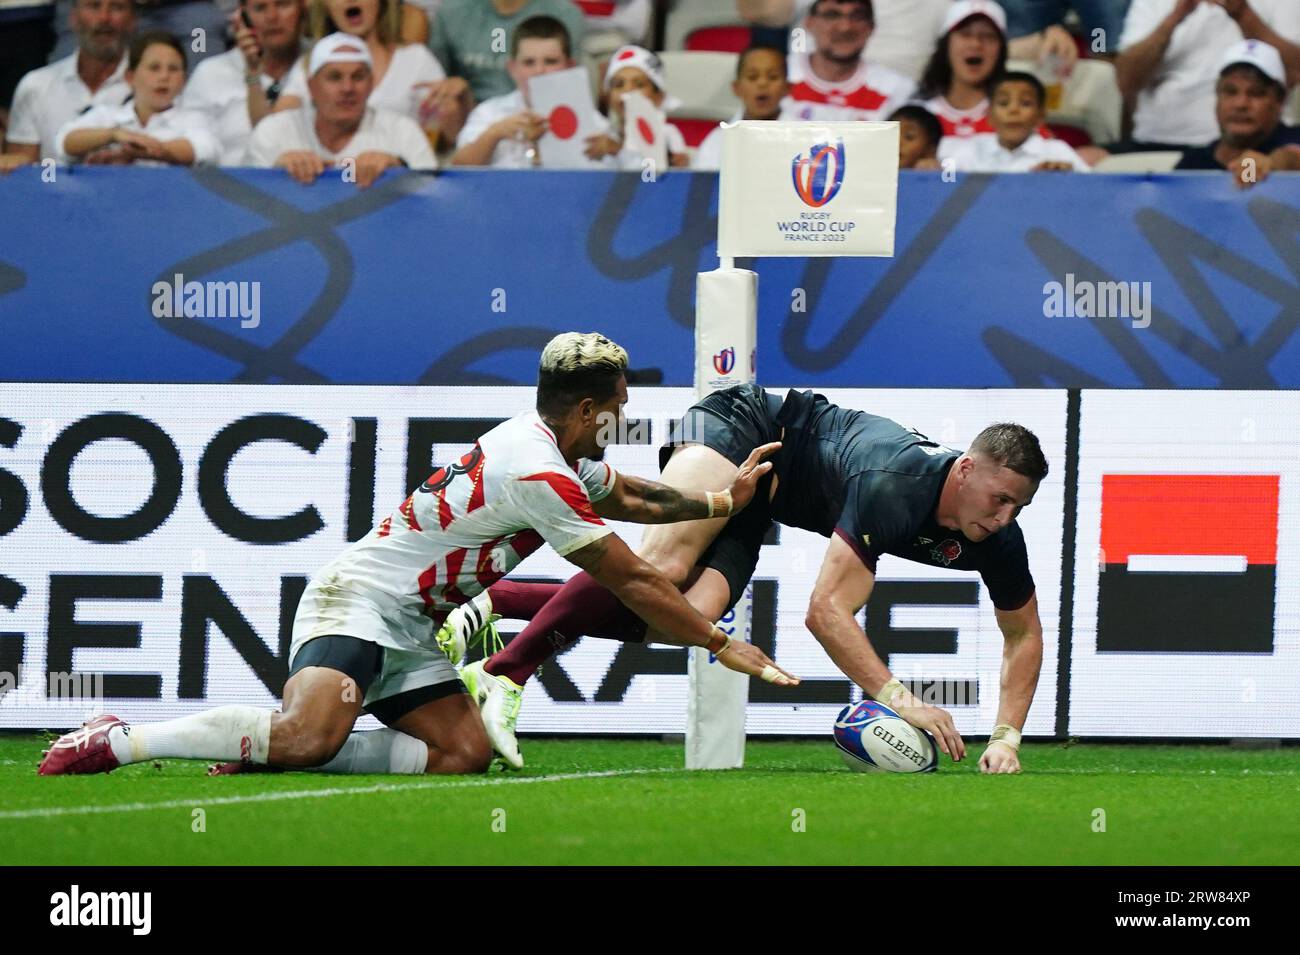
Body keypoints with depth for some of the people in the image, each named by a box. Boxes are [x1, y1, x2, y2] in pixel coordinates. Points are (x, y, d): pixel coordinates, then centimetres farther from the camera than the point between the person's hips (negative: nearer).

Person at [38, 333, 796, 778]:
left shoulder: (547, 447, 13)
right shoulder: (540, 476, -18)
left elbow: (631, 497, 34)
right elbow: (633, 581, -13)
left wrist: (723, 501, 25)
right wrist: (724, 646, -6)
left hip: (408, 629, 11)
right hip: (363, 598, -11)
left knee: (465, 752, -6)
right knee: (309, 736, -32)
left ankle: (264, 750, -5)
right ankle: (119, 743, -21)